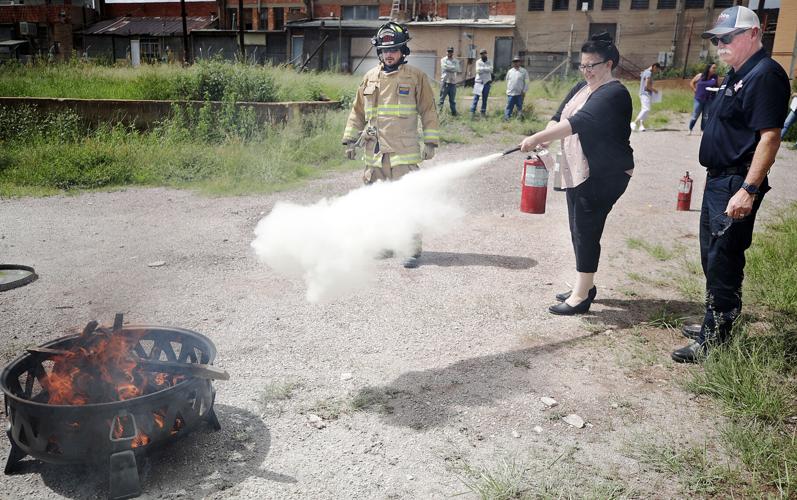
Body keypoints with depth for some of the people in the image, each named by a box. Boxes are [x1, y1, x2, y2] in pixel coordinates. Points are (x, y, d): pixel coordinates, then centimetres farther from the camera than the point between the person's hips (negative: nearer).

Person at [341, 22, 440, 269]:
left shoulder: (416, 77, 1)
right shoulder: (370, 78, 12)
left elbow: (429, 111, 2)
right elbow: (357, 111, 18)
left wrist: (430, 142, -3)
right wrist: (350, 140, 14)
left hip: (404, 152, -5)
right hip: (374, 151, 5)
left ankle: (412, 250, -1)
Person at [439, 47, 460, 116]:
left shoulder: (456, 61, 12)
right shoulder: (443, 60, 5)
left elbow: (457, 69, -5)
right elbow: (445, 67, -13)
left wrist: (449, 68, -10)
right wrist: (453, 68, -6)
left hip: (453, 82, 3)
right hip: (445, 81, -3)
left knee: (452, 99, 9)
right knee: (442, 98, -5)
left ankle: (454, 112, 14)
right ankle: (439, 110, -3)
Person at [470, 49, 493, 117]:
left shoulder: (489, 62, 6)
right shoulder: (478, 62, 2)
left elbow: (491, 70, -11)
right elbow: (478, 71, -12)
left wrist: (482, 69, -15)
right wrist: (486, 69, -12)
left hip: (487, 82, 2)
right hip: (479, 81, -2)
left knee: (485, 98, 4)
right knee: (476, 97, -6)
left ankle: (483, 111, 10)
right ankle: (472, 111, -5)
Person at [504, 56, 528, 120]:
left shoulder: (523, 71, 0)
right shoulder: (510, 71, 9)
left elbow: (526, 82, -1)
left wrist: (524, 91, -7)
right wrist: (508, 89, 11)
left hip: (519, 94, -2)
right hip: (510, 93, 2)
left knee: (520, 107, 6)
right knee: (509, 107, 0)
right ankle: (506, 119, 1)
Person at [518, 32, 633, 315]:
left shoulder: (613, 94, -15)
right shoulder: (581, 88, 14)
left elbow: (578, 123, -28)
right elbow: (559, 118, 8)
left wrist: (537, 138, -34)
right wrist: (544, 139, -13)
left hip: (604, 175, -9)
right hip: (577, 172, 9)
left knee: (586, 231, -7)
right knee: (579, 230, 14)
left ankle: (580, 296, 1)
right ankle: (586, 285, 27)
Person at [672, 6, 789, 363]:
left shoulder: (765, 75, -15)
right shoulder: (736, 76, 15)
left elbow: (770, 136, -23)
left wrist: (748, 190, -28)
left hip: (737, 186, -10)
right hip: (718, 180, 10)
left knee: (722, 262, -5)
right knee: (712, 257, 18)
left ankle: (714, 340, 4)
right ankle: (713, 324, 31)